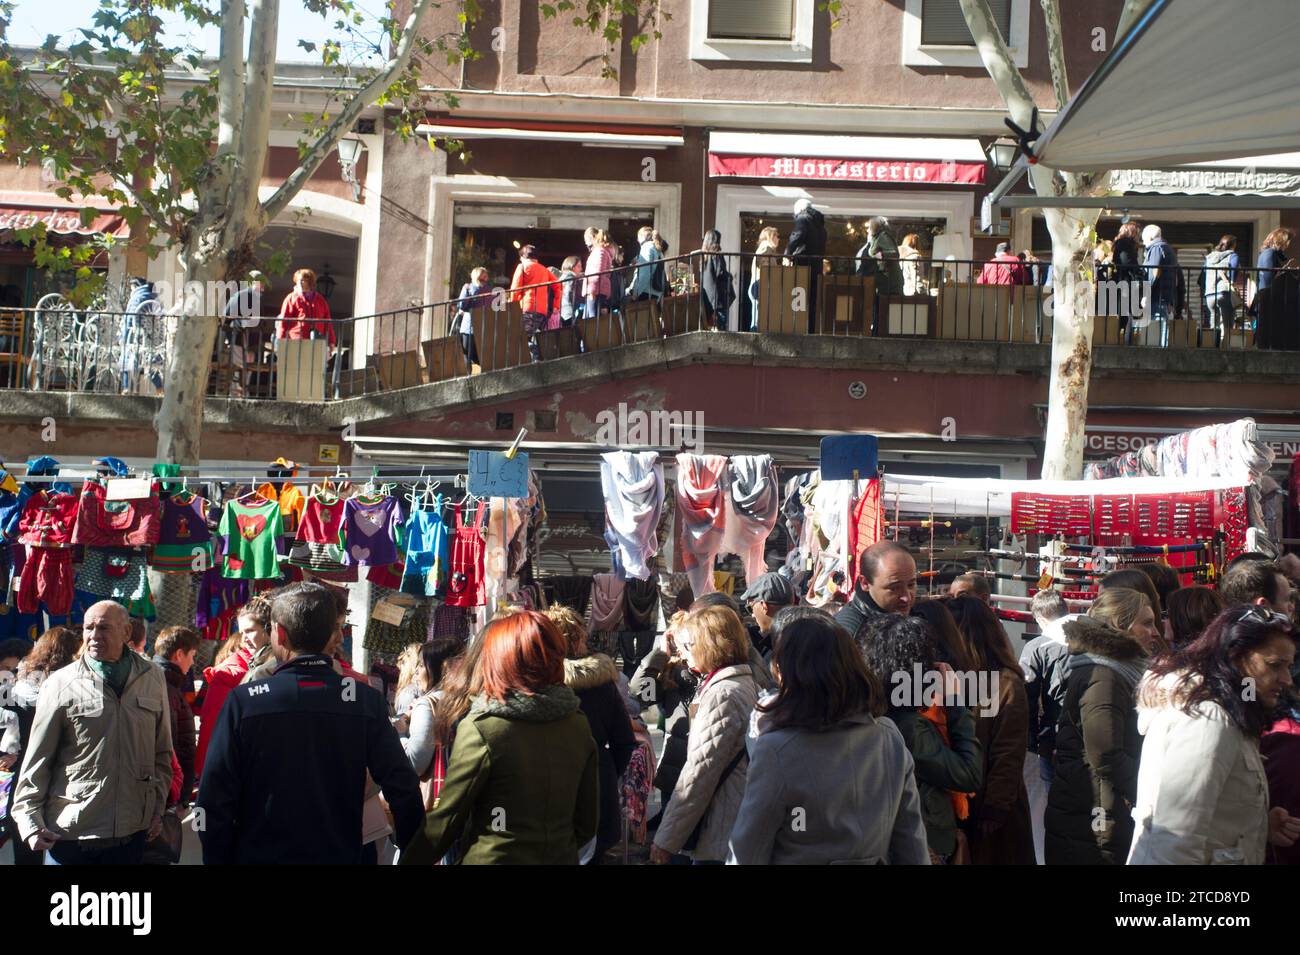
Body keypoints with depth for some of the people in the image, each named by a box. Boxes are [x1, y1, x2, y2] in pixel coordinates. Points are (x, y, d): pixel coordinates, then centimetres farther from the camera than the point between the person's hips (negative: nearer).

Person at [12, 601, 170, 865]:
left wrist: (158, 807, 10)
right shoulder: (61, 684, -4)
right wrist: (30, 821, -6)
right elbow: (36, 761, 0)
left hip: (132, 833, 2)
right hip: (70, 833, -2)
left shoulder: (152, 678, 4)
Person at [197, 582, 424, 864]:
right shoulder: (368, 702, -9)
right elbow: (404, 791, -10)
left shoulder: (244, 701, -13)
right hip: (340, 855, 1)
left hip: (260, 854, -1)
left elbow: (215, 798, -12)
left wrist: (216, 858, 0)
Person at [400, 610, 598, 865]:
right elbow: (588, 821, 4)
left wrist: (410, 859, 2)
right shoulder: (579, 726, -4)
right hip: (563, 857, 4)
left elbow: (446, 820, -12)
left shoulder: (480, 729, -17)